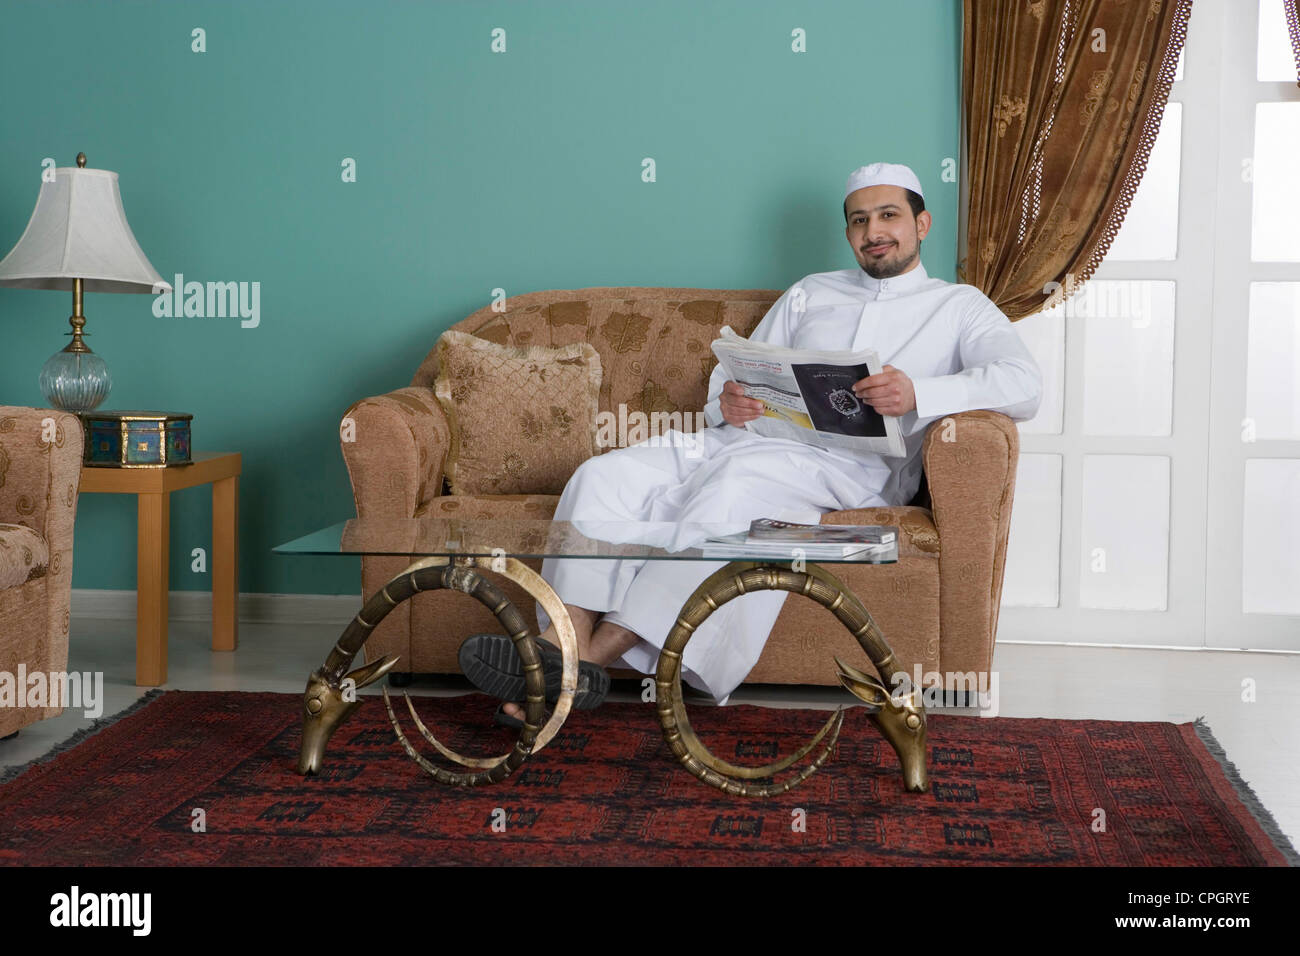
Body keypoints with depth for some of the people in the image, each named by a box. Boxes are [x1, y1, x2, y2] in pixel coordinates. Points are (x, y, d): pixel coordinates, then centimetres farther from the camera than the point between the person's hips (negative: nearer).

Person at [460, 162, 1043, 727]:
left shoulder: (959, 307, 15)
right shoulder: (810, 293, 29)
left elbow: (1024, 385, -3)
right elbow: (737, 373, 25)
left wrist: (918, 394, -21)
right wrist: (727, 402, -2)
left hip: (853, 464, -5)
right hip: (748, 441, 5)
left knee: (734, 481, -37)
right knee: (606, 476, -20)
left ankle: (598, 653, -40)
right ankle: (563, 646, -34)